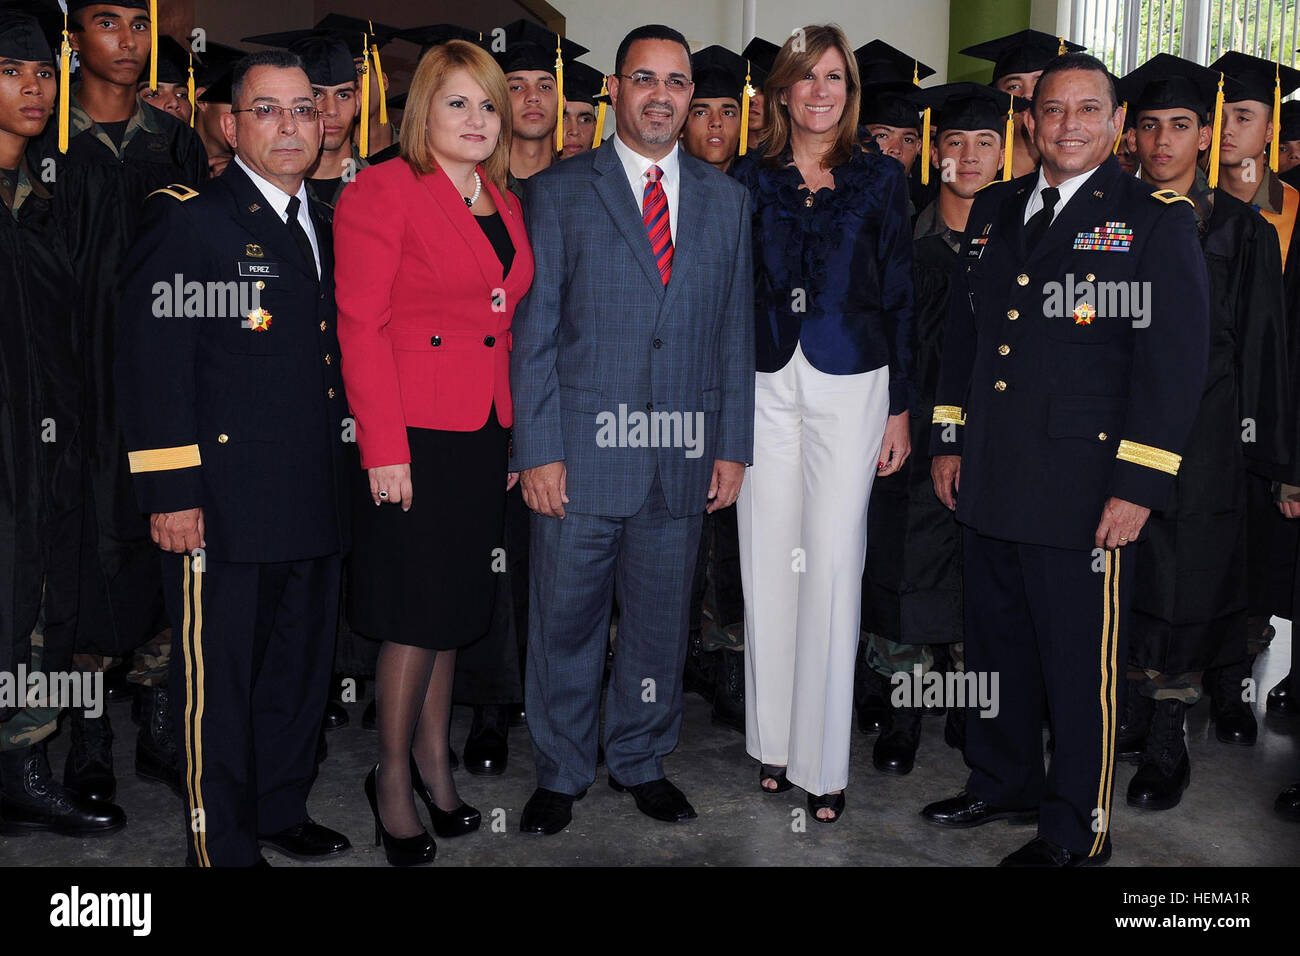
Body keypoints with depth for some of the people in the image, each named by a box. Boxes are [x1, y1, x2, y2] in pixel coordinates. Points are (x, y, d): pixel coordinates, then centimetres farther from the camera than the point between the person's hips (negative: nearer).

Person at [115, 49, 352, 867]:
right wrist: (171, 492, -16)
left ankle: (283, 810, 35)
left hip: (313, 503, 7)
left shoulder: (322, 226, 17)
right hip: (222, 506, -7)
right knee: (219, 679, 3)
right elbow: (153, 362, -12)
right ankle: (222, 845, 20)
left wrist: (346, 444, 13)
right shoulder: (187, 219, -6)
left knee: (304, 665, 17)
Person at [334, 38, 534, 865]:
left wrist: (515, 438, 9)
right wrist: (383, 448, -16)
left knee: (457, 607, 14)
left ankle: (435, 758, 30)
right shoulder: (384, 192, -7)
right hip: (415, 437, -6)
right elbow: (360, 325, -12)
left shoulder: (504, 205, 14)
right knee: (417, 615, 0)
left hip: (485, 436, 7)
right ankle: (393, 776, 19)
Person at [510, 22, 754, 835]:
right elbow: (534, 330, -2)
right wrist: (539, 449, -9)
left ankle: (642, 762, 32)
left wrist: (732, 446, 6)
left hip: (684, 457, 3)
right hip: (583, 451, -2)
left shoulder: (725, 199, 11)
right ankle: (561, 773, 26)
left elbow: (736, 332, 11)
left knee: (660, 621, 13)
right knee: (565, 621, 7)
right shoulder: (559, 192, 2)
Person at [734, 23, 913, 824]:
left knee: (833, 563, -3)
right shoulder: (752, 183, 8)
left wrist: (900, 408, 0)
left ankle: (825, 763, 7)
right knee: (768, 561, 5)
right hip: (767, 387, 2)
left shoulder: (880, 179, 5)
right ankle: (773, 740, 19)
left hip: (849, 387, -2)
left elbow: (900, 299, 4)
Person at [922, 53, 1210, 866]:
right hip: (989, 484, 6)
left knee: (1082, 664, 4)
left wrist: (1137, 486, -15)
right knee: (996, 645, 18)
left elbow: (1176, 360, -10)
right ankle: (1003, 783, 38)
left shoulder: (1155, 218, -5)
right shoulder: (994, 211, 12)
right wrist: (949, 438, 15)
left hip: (1085, 494, -6)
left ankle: (1077, 831, 22)